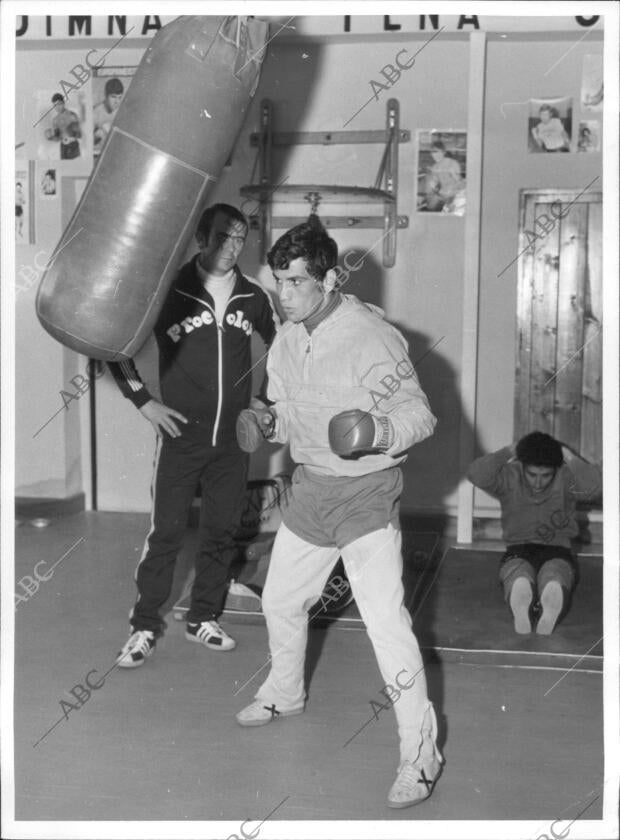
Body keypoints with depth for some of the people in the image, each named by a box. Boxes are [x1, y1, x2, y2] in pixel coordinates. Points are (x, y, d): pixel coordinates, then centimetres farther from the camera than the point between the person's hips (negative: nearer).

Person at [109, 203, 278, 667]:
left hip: (234, 439, 3)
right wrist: (145, 402, -5)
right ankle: (145, 625, 13)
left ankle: (204, 618, 26)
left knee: (222, 532, 11)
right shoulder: (169, 292, -8)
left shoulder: (255, 297, 1)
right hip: (181, 437, -3)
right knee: (166, 533, 0)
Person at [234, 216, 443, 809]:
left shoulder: (371, 336, -20)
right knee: (280, 601, 21)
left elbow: (418, 412, -17)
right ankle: (285, 694, 48)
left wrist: (378, 431, -37)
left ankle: (420, 753, -1)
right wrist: (266, 421, -7)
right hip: (309, 487, 8)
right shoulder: (286, 340, 3)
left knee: (386, 621, -14)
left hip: (365, 492, -7)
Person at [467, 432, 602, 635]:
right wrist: (509, 451, -13)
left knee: (554, 586, -41)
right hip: (518, 552, 0)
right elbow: (476, 475, -19)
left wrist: (568, 455, -13)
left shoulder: (566, 479, -1)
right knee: (521, 585, -42)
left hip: (557, 552, 0)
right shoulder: (510, 476, 0)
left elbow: (594, 486, -22)